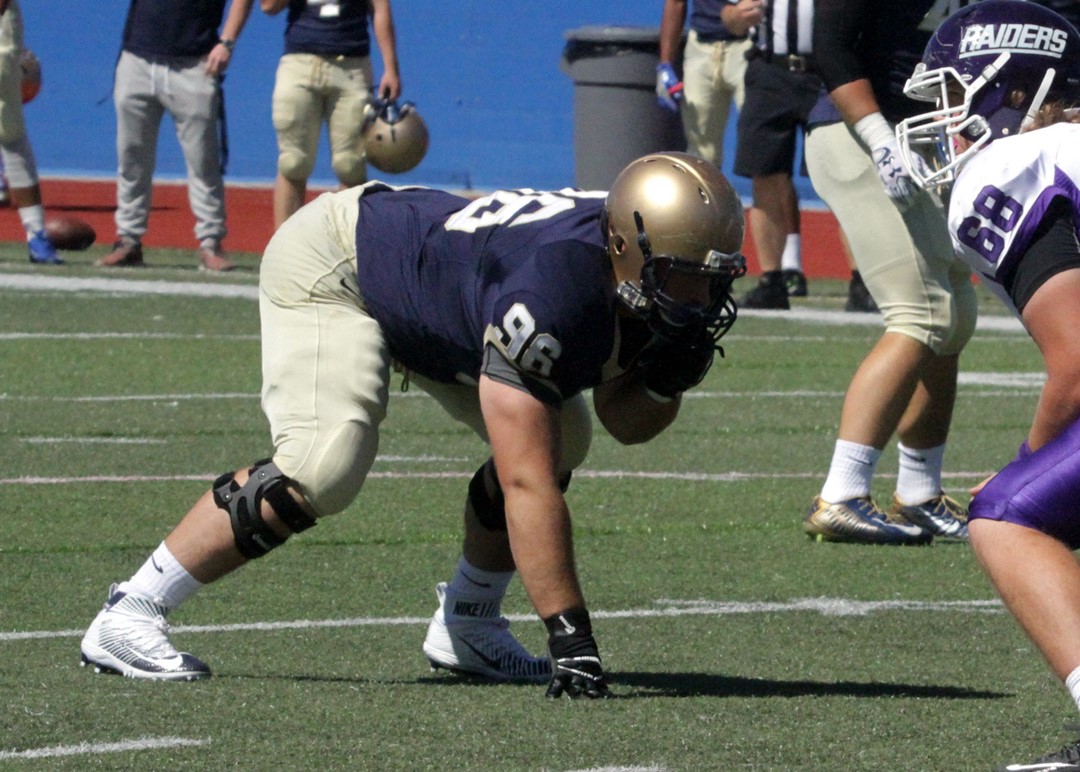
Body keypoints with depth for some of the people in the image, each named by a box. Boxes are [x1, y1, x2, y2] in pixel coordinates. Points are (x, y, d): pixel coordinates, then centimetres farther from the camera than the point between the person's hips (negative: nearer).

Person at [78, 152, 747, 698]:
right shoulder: (555, 288, -41)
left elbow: (626, 422, -1)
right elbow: (527, 484, -41)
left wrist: (668, 381, -25)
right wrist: (569, 633, -40)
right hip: (332, 266, -9)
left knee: (562, 440, 4)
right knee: (323, 469, -26)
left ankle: (466, 623, 18)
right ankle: (130, 616, -17)